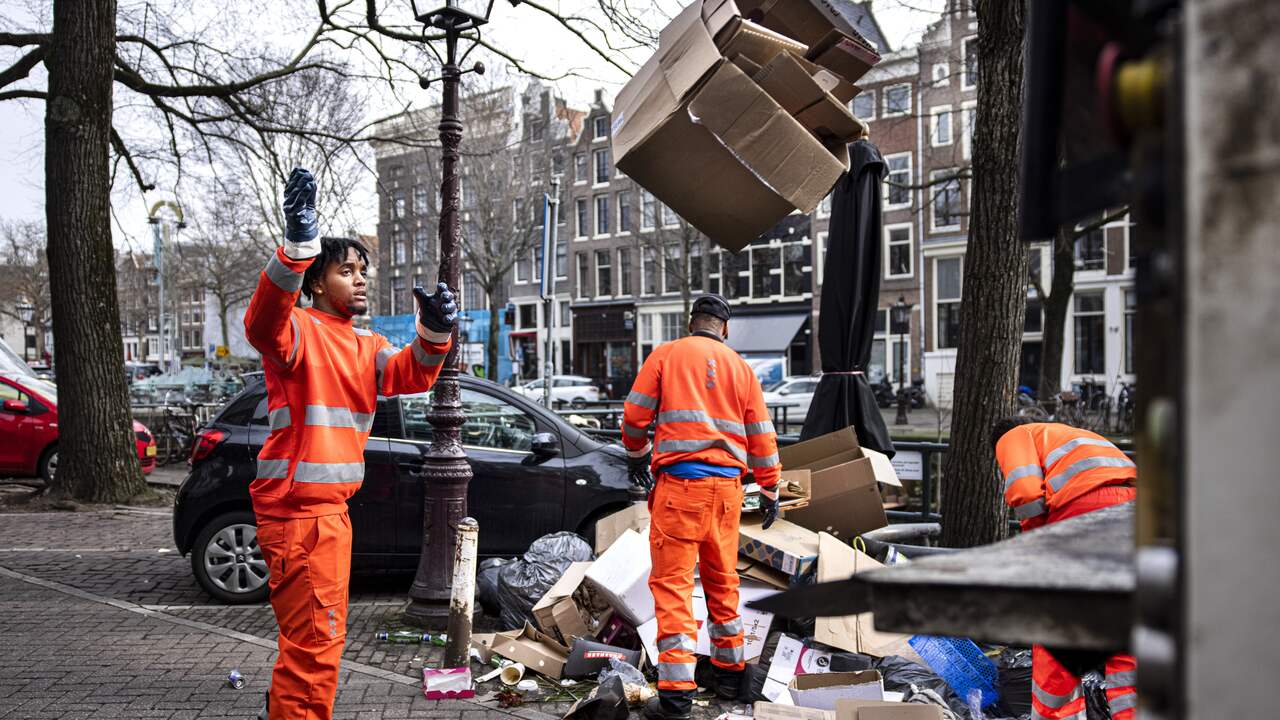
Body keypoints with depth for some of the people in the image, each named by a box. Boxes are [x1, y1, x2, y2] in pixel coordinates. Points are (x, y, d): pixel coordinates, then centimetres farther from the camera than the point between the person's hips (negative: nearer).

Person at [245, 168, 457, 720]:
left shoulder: (367, 348, 15)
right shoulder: (301, 331, -10)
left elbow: (411, 374, -2)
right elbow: (263, 325, -33)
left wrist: (434, 330, -23)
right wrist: (297, 246, -48)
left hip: (329, 508, 10)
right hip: (298, 508, -10)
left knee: (316, 633, 24)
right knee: (316, 638, -8)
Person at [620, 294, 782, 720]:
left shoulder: (665, 356, 3)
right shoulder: (741, 368, 13)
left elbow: (635, 416, 3)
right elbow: (762, 436, 14)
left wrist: (638, 456, 21)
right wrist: (770, 490, 22)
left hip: (679, 481, -4)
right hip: (727, 485, 4)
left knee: (672, 581, -5)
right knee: (723, 581, 17)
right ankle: (730, 673, 27)